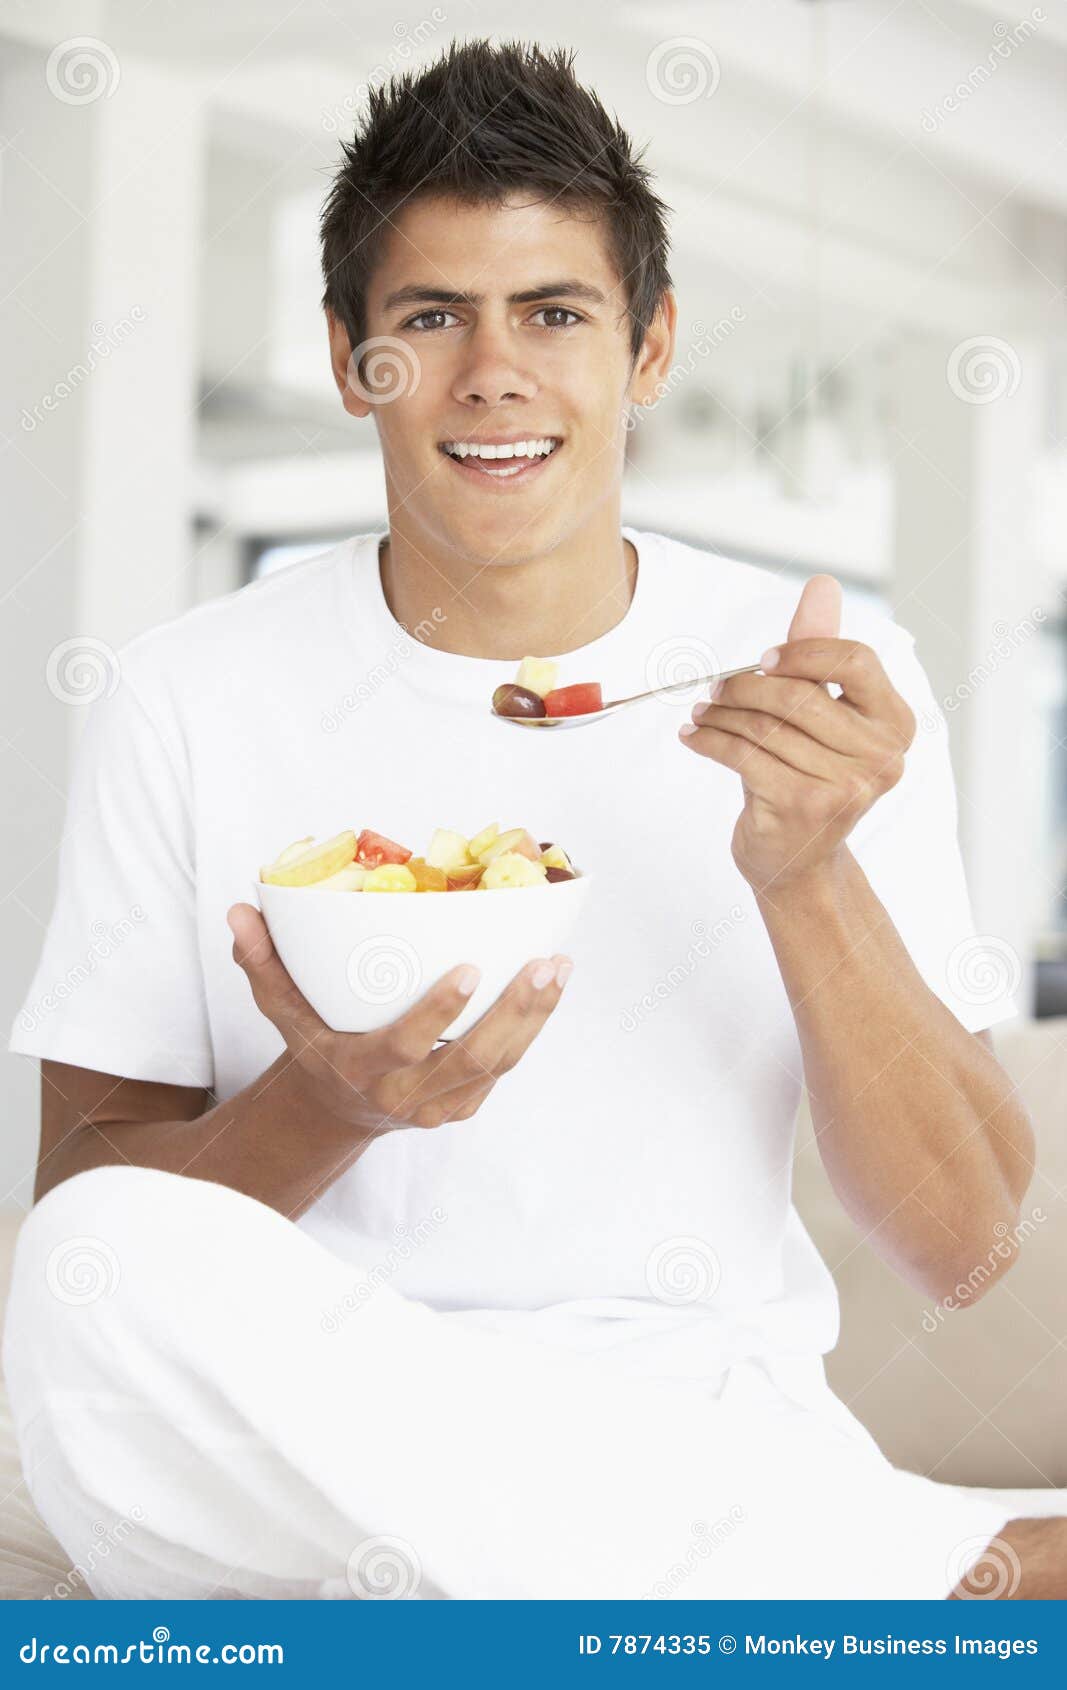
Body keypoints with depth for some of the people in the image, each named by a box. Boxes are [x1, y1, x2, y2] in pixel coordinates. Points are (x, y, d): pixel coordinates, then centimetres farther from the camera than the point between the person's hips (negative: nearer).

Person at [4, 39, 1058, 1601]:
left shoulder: (822, 683, 1)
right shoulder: (192, 698, 1)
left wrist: (810, 883, -18)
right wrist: (324, 1108, -20)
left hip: (704, 1440, -3)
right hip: (296, 1459, 4)